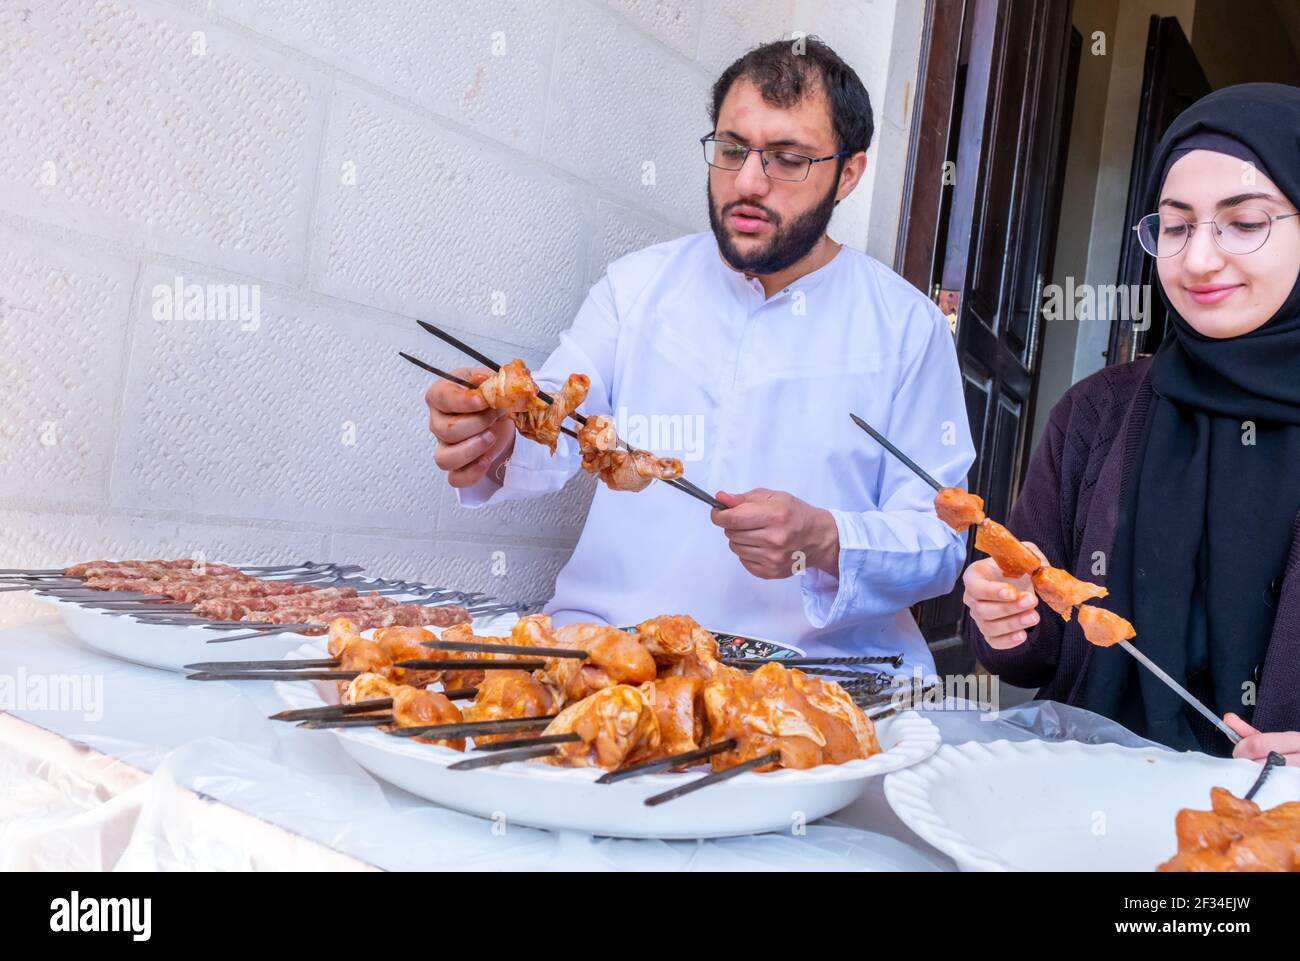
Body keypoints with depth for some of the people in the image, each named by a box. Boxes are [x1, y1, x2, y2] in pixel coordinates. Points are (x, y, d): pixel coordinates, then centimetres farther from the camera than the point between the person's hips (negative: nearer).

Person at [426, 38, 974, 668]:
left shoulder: (909, 327, 3)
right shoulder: (637, 284, 9)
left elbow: (938, 544, 0)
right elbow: (552, 437, 0)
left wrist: (824, 542, -20)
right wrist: (496, 442, -24)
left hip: (820, 658, 1)